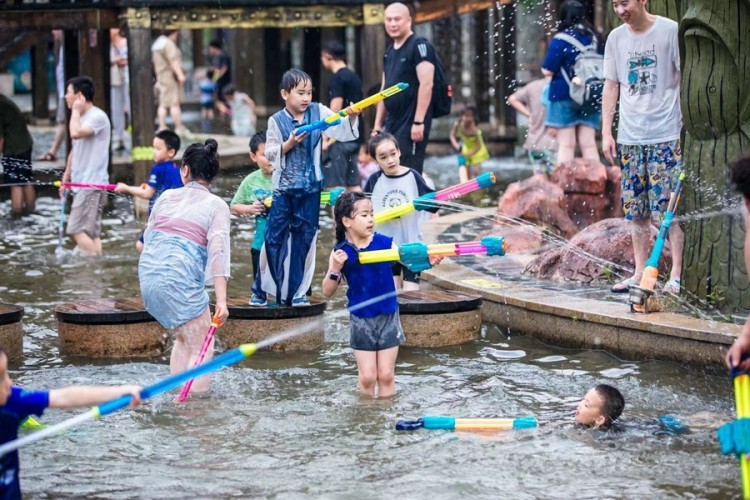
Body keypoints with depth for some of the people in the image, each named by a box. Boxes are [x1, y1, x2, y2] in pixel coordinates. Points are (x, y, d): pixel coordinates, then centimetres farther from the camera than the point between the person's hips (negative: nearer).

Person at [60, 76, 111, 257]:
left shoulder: (97, 116, -13)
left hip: (92, 183, -10)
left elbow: (75, 133, -30)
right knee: (91, 232, 7)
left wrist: (75, 110, -15)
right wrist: (66, 176, 22)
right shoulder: (82, 118, 17)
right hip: (81, 183, 10)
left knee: (77, 229, -15)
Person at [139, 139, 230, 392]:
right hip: (180, 280, -6)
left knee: (184, 338, 24)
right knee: (202, 347, 2)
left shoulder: (167, 197, 14)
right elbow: (218, 249, -11)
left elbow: (147, 237, 18)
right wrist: (221, 300, -17)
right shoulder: (216, 205, 0)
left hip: (148, 275, 6)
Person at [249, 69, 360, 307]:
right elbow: (270, 153, -4)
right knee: (274, 237, 3)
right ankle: (261, 289, 15)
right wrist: (289, 144, -18)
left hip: (310, 189, 2)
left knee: (304, 238, 7)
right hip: (284, 188, -2)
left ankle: (296, 292, 17)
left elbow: (343, 133, -8)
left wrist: (351, 118, -25)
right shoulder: (277, 121, -5)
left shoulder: (319, 113, -1)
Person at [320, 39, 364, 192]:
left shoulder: (338, 78, -11)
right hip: (355, 135, 9)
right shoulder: (354, 77, 16)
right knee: (353, 183, 9)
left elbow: (335, 110, -17)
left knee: (336, 185, -8)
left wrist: (325, 138, -16)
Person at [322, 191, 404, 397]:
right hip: (361, 319, 0)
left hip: (388, 317, 0)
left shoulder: (384, 243, -7)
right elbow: (327, 292, -4)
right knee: (367, 376, 2)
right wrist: (335, 269, -21)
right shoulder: (341, 252, -8)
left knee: (386, 374, 5)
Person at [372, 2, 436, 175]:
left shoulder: (419, 46, -9)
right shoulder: (389, 52, 17)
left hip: (412, 124, -9)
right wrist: (378, 124, 18)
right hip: (392, 123, 9)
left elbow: (426, 84, -17)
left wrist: (419, 122, -22)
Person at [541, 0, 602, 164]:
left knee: (566, 144, -1)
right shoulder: (593, 38, 5)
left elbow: (548, 70, -12)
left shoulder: (561, 40, -11)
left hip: (565, 95, -4)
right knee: (588, 143, 7)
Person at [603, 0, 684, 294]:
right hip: (629, 137, 5)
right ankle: (640, 273, 14)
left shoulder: (670, 31, -6)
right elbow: (611, 87, 13)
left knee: (670, 207, -6)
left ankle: (677, 274, -1)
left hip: (666, 135, -5)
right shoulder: (616, 38, 9)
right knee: (636, 210, 7)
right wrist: (606, 132, 8)